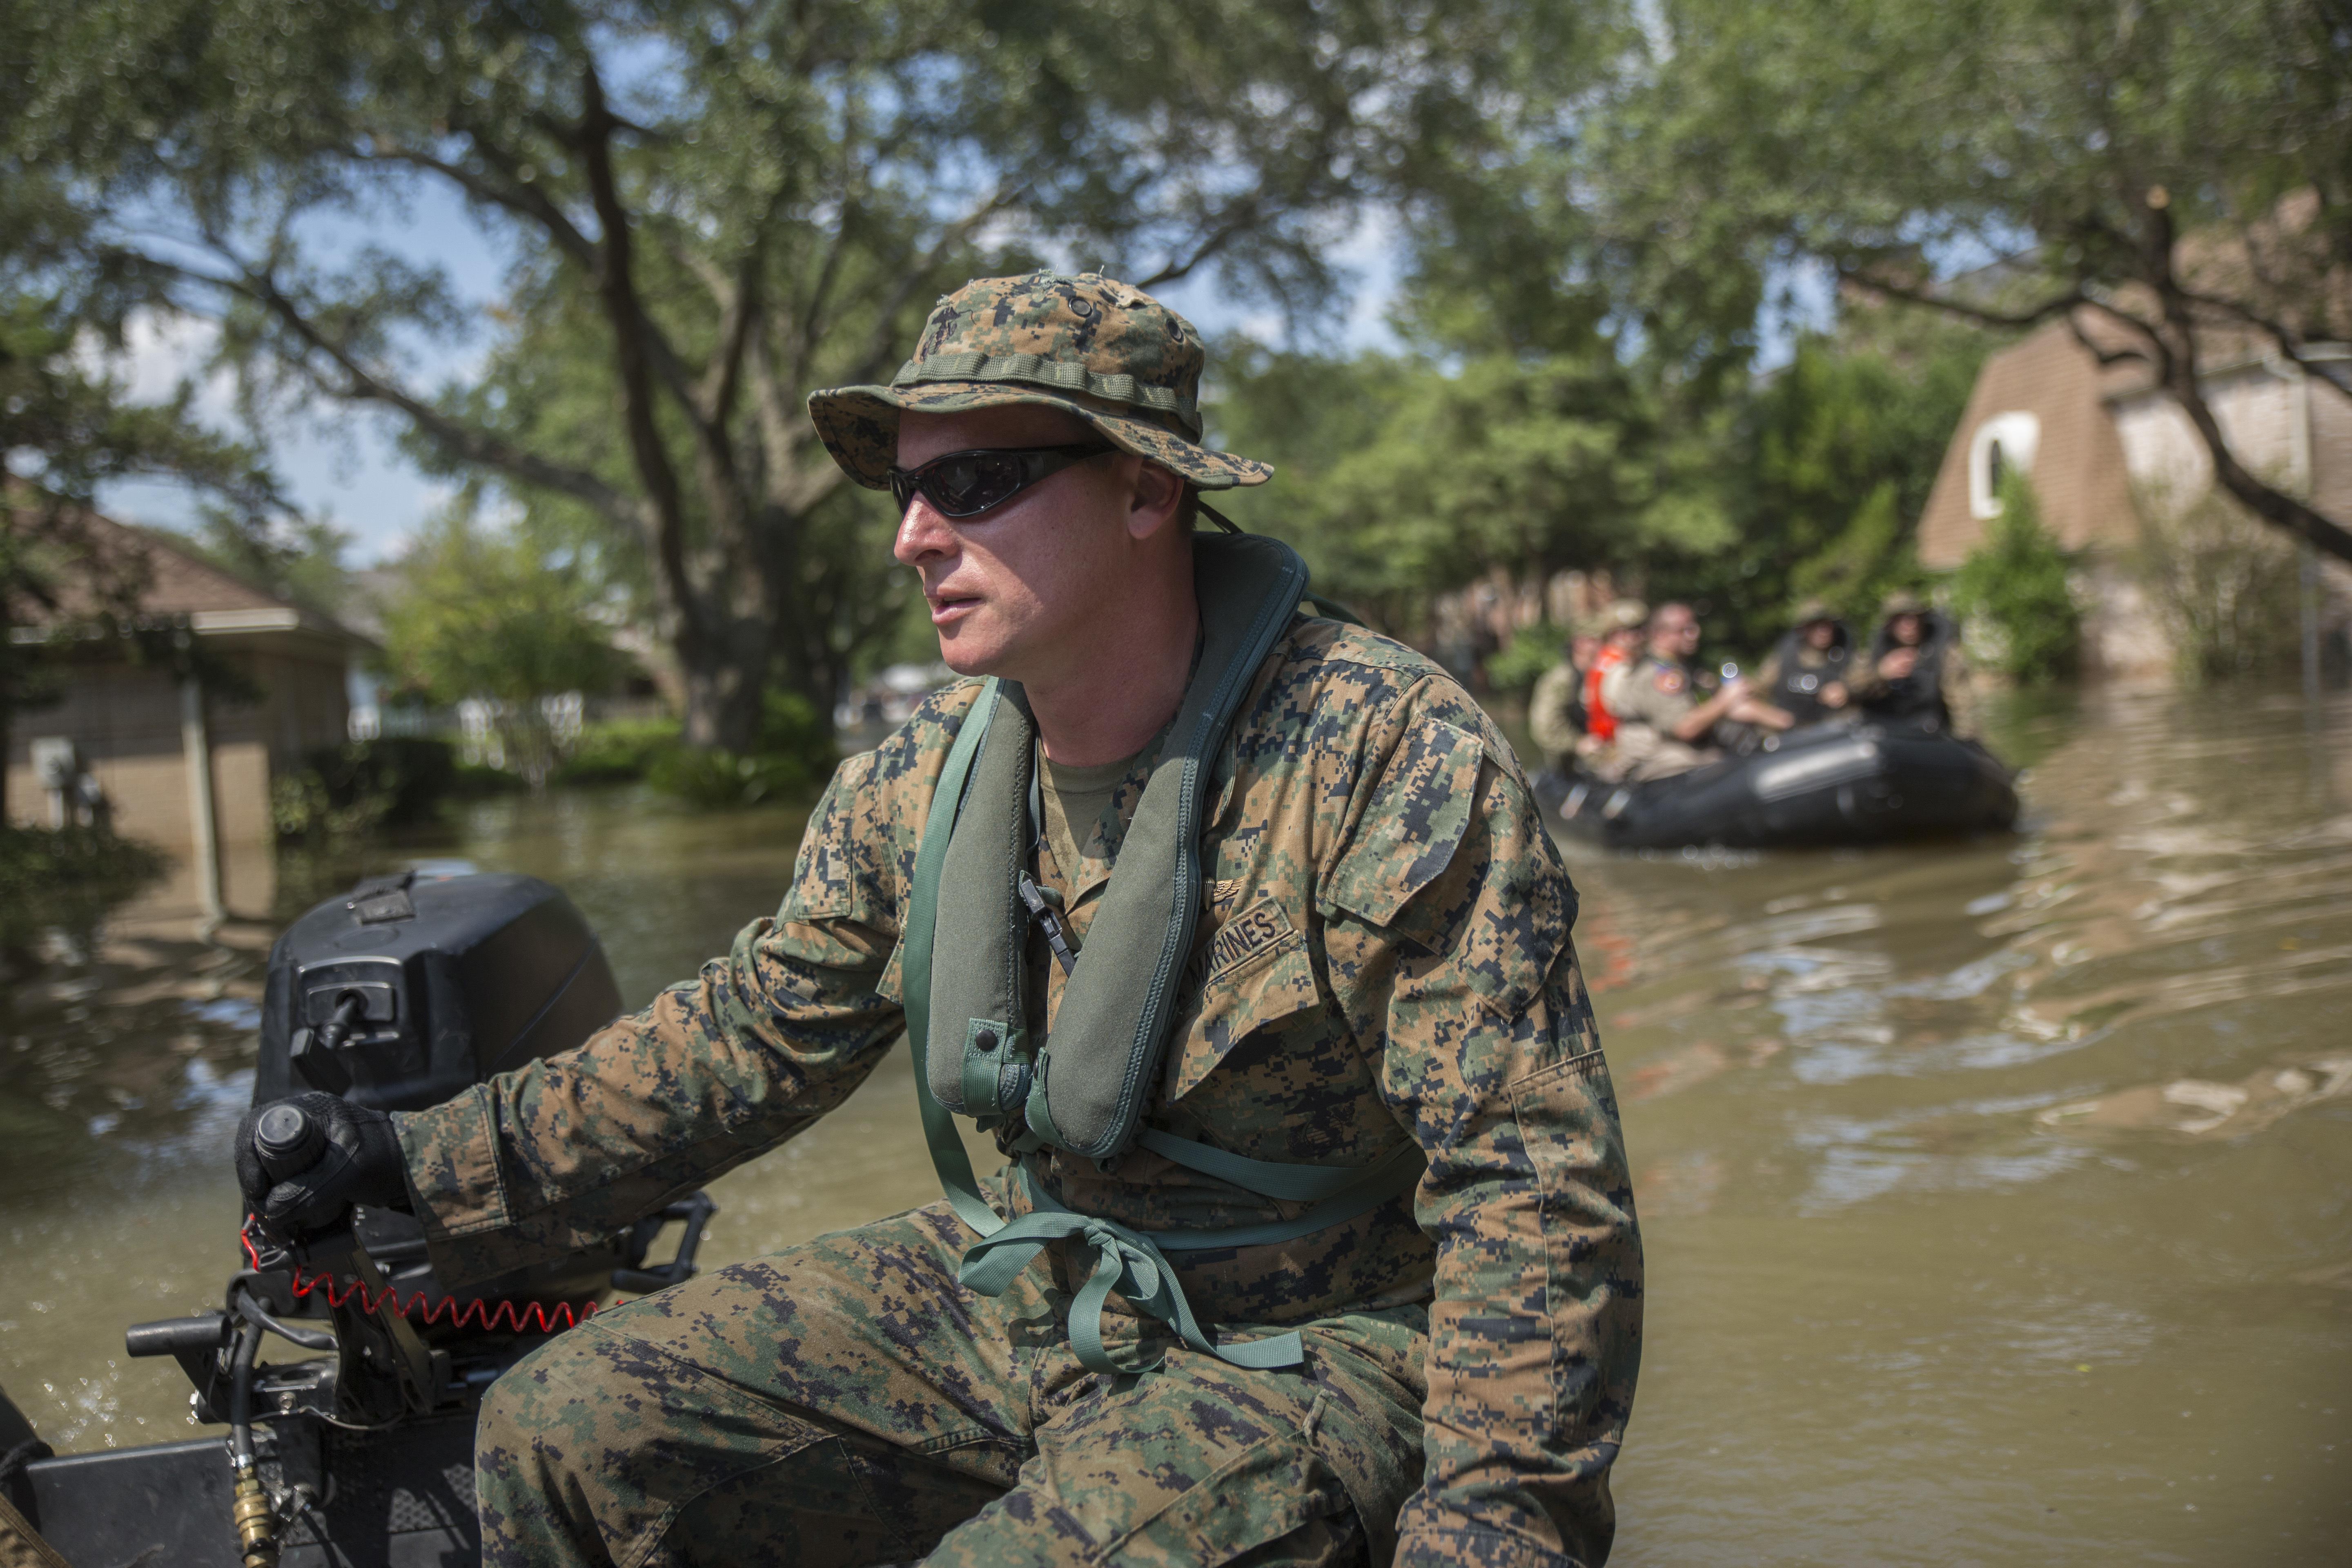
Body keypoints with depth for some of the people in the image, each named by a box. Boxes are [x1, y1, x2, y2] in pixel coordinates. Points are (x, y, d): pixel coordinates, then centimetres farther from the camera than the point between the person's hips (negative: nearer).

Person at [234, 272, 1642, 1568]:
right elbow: (746, 1041, 11)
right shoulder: (919, 784, 0)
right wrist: (437, 1164, 7)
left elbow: (1536, 1188, -21)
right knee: (563, 1429, -3)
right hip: (1020, 1294, 6)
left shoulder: (1397, 764, -21)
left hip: (1305, 1356, -5)